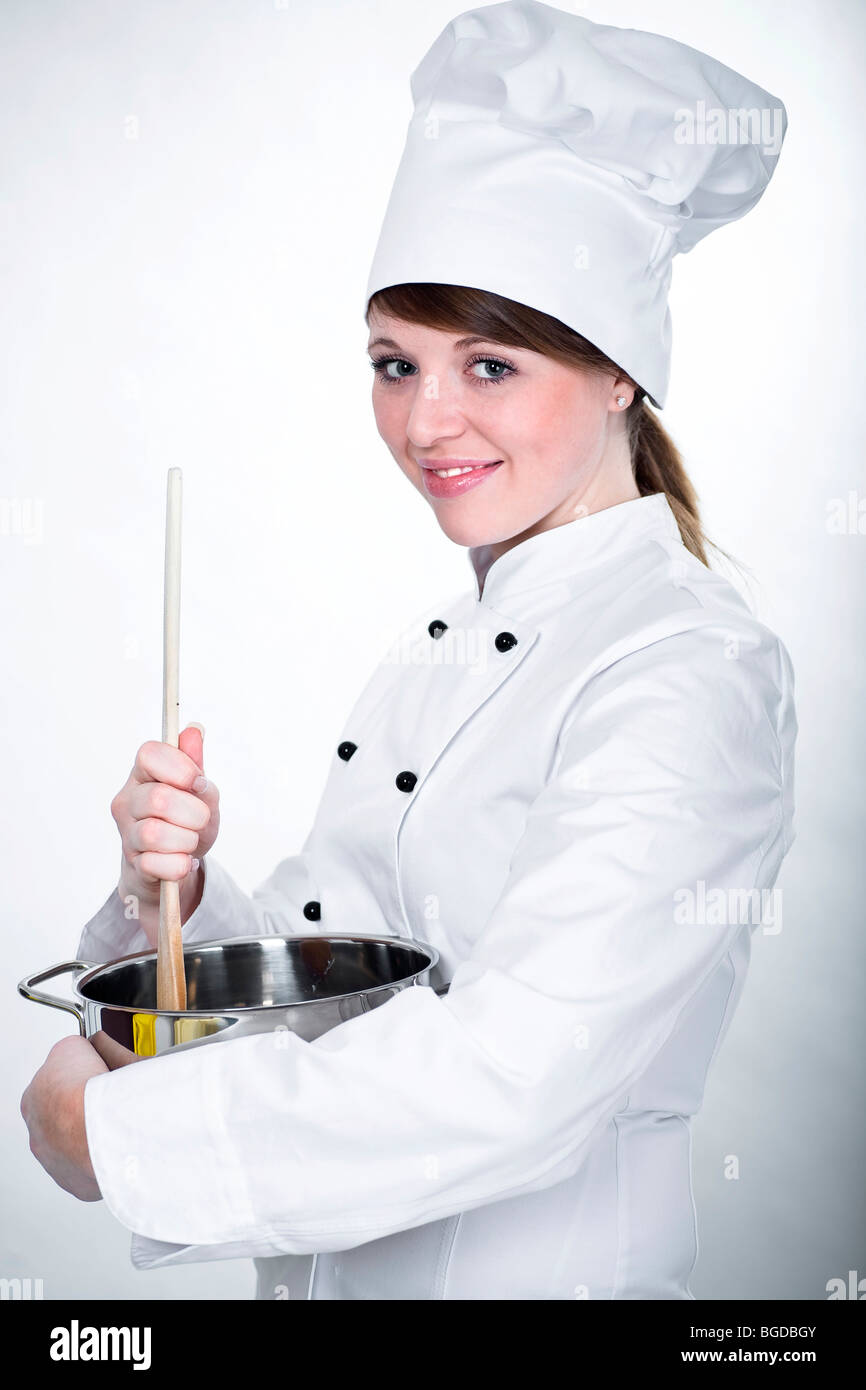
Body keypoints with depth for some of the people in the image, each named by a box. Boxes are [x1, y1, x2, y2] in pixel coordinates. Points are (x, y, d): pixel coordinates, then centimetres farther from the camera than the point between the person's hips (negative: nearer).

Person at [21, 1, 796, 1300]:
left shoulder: (694, 676, -22)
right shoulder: (434, 652, 1)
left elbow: (502, 1080, -30)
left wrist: (109, 1124, -21)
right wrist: (178, 888, -14)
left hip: (537, 1268, -6)